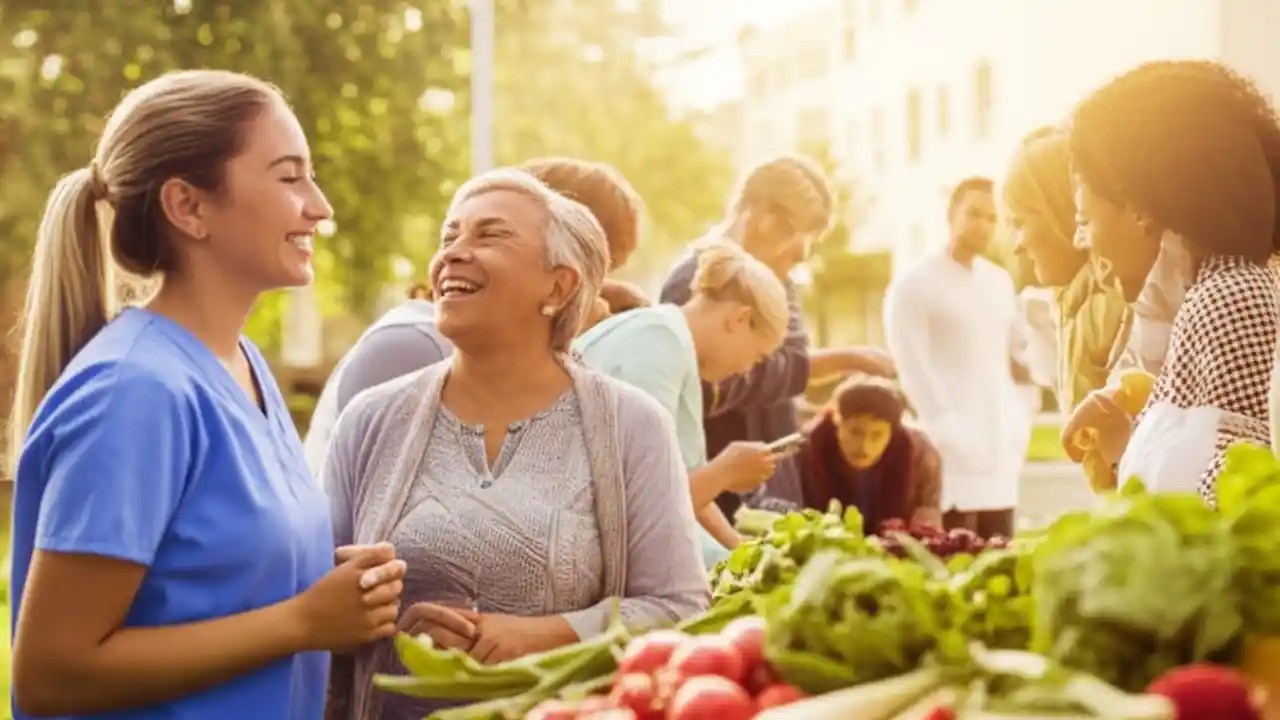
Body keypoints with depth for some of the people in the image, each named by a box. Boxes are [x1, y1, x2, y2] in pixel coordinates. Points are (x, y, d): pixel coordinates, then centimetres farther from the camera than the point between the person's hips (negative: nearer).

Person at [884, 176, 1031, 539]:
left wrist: (1020, 422, 6)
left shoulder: (1000, 282, 16)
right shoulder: (914, 284, -2)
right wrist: (950, 433, -16)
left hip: (1000, 451, 6)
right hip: (952, 455, -6)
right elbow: (914, 372, -8)